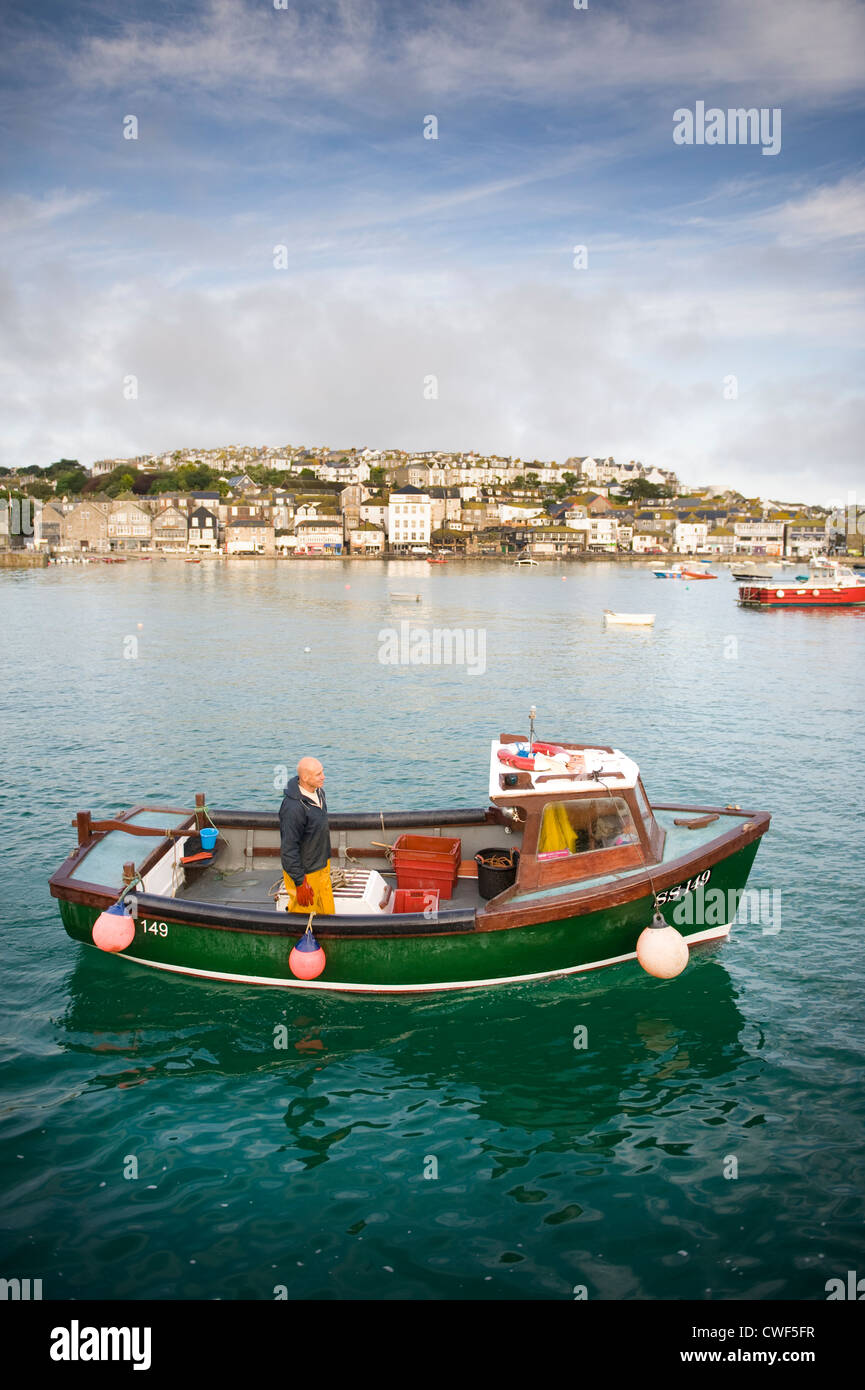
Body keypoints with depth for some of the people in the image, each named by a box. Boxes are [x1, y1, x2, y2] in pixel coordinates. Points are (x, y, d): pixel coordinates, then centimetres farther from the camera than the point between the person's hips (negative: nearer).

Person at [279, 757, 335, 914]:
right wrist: (300, 883, -23)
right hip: (304, 872, -8)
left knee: (326, 911, 20)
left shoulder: (318, 791, -3)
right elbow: (288, 849, -27)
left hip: (322, 865, 8)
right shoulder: (293, 808, -32)